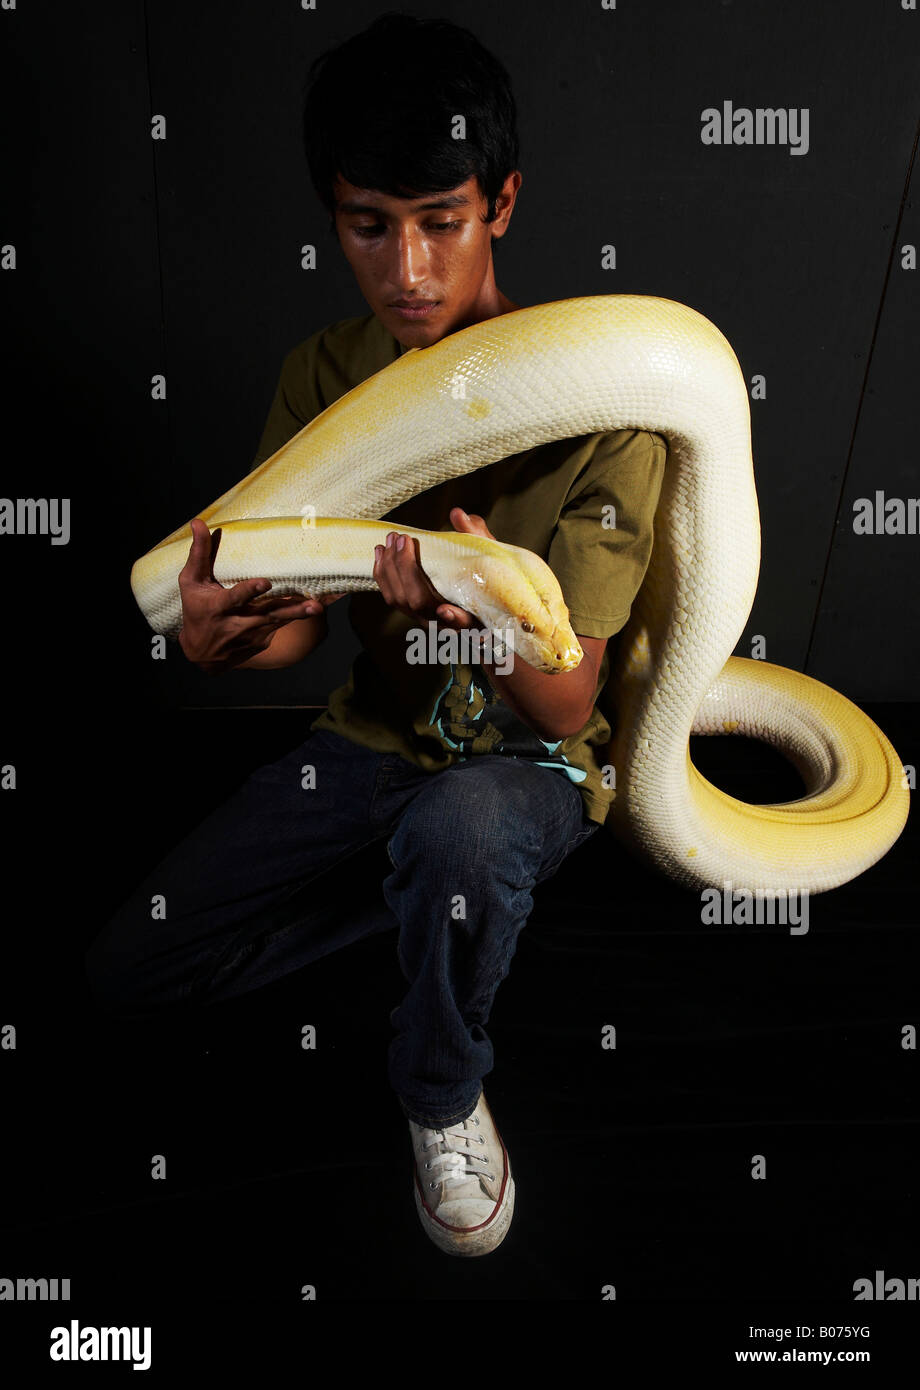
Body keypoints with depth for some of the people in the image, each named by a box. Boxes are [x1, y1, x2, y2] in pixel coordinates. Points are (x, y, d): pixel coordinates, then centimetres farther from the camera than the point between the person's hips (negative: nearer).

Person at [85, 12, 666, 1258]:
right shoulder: (323, 375, -3)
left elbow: (567, 708, -21)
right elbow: (300, 622, -4)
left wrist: (488, 614, -44)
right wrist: (219, 633, -29)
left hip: (530, 759, -4)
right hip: (376, 734, 4)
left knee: (461, 826, -41)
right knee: (126, 972, -1)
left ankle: (443, 1097, -8)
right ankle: (413, 897, 15)